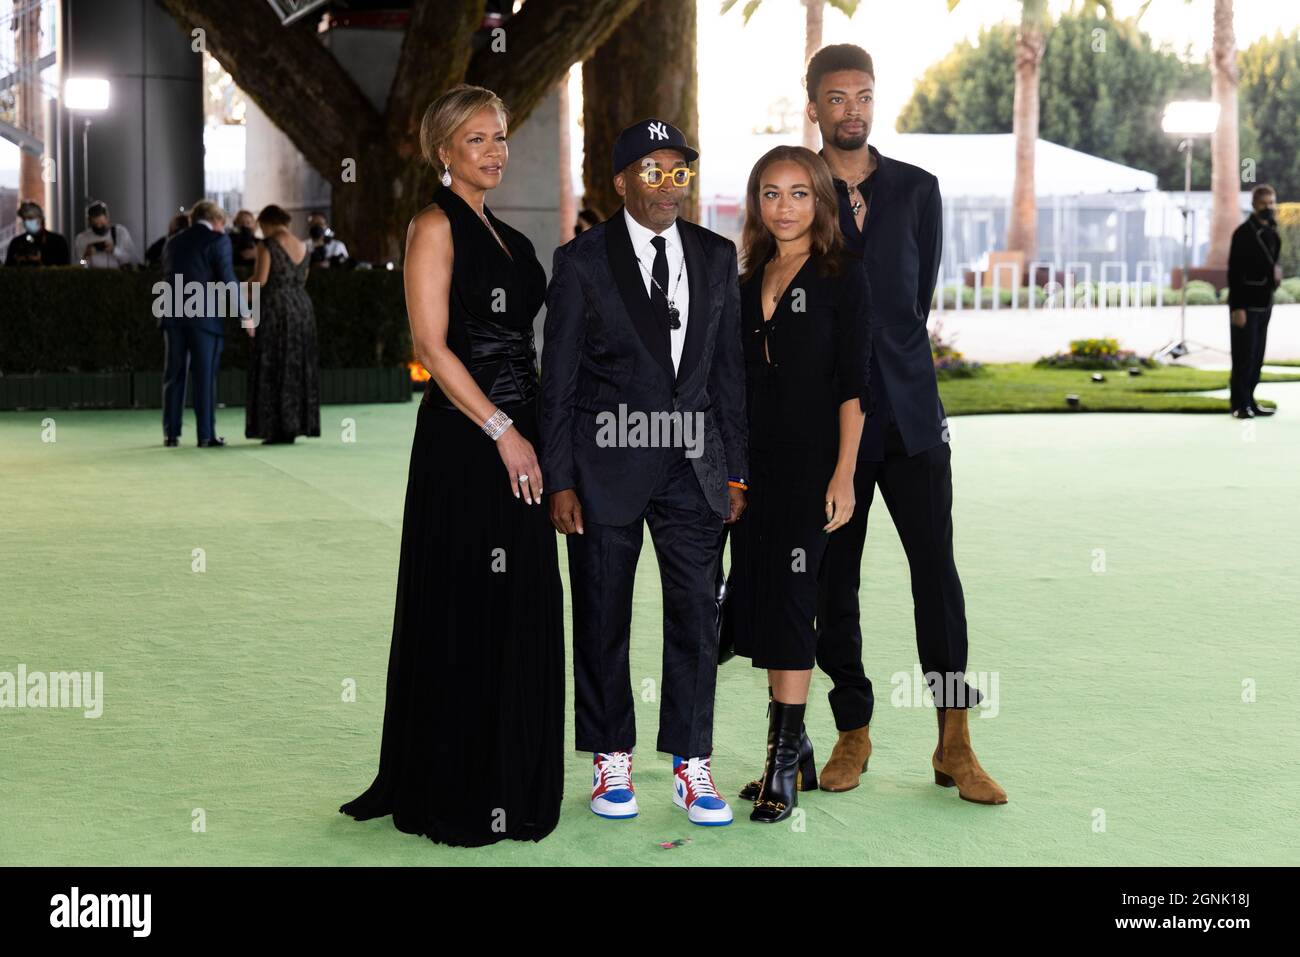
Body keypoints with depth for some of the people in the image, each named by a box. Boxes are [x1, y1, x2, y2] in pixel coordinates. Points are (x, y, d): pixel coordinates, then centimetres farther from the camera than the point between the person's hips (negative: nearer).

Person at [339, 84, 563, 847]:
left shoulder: (505, 236, 17)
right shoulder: (436, 226, -7)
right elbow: (432, 345, -14)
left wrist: (541, 429, 12)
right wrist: (503, 431, -16)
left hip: (519, 436, 8)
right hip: (465, 442, -8)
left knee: (521, 616, 11)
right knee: (468, 618, -2)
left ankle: (514, 781, 21)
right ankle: (462, 793, 9)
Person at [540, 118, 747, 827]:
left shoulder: (716, 256, 7)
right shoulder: (582, 260, -4)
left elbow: (728, 371, 10)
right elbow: (558, 381, -3)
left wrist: (734, 470, 6)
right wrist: (559, 481, -7)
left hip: (692, 464, 3)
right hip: (607, 468, -3)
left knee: (695, 615, 3)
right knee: (602, 620, 6)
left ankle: (691, 766, 14)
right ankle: (611, 762, 21)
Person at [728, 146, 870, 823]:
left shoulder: (842, 275, -2)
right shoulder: (750, 284, 14)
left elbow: (853, 384, -7)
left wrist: (844, 474, -13)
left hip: (811, 463, -6)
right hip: (755, 463, 6)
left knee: (789, 595, -10)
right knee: (758, 596, 6)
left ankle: (786, 761, -7)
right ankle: (790, 748, 15)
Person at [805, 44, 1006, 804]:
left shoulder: (917, 189, 9)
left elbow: (919, 293, 12)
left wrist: (886, 354, 11)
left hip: (910, 409, 1)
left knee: (937, 570, -5)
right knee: (835, 583, 4)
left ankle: (955, 745, 0)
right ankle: (853, 734, 17)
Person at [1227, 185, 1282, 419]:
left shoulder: (1272, 234, 12)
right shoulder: (1244, 233, -12)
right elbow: (1234, 272, -16)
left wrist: (1277, 271, -1)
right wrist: (1237, 307, -20)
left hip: (1264, 304, 7)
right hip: (1246, 304, -7)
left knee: (1257, 358, 10)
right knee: (1244, 357, -5)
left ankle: (1249, 401, 16)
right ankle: (1239, 404, 1)